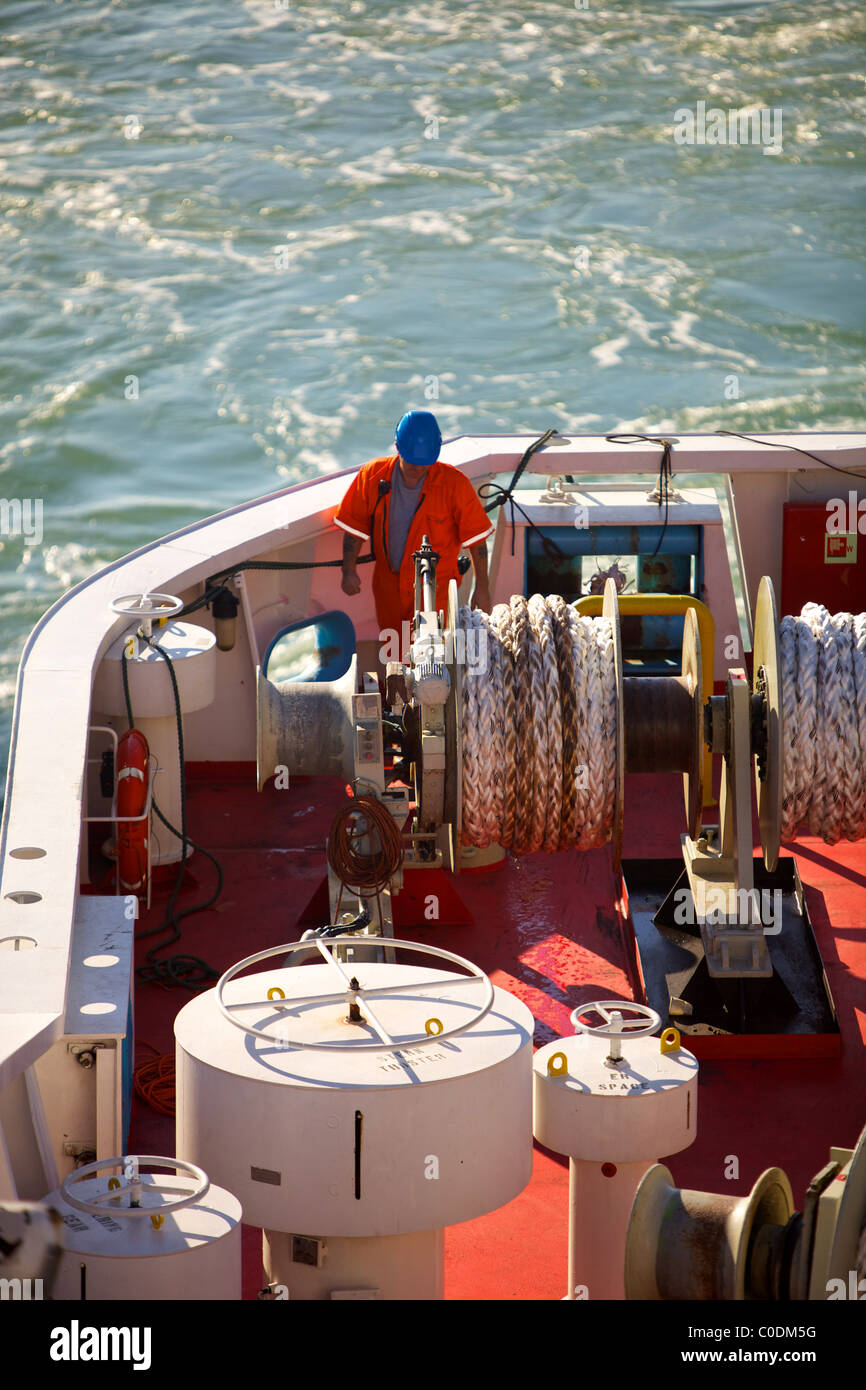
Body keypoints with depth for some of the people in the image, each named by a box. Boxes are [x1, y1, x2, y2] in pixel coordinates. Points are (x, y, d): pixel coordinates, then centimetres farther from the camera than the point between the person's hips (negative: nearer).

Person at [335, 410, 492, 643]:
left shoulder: (454, 483, -16)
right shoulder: (372, 475, -9)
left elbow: (475, 537, -8)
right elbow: (354, 527, 3)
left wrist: (482, 587, -6)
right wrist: (349, 571, -1)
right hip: (388, 585, 4)